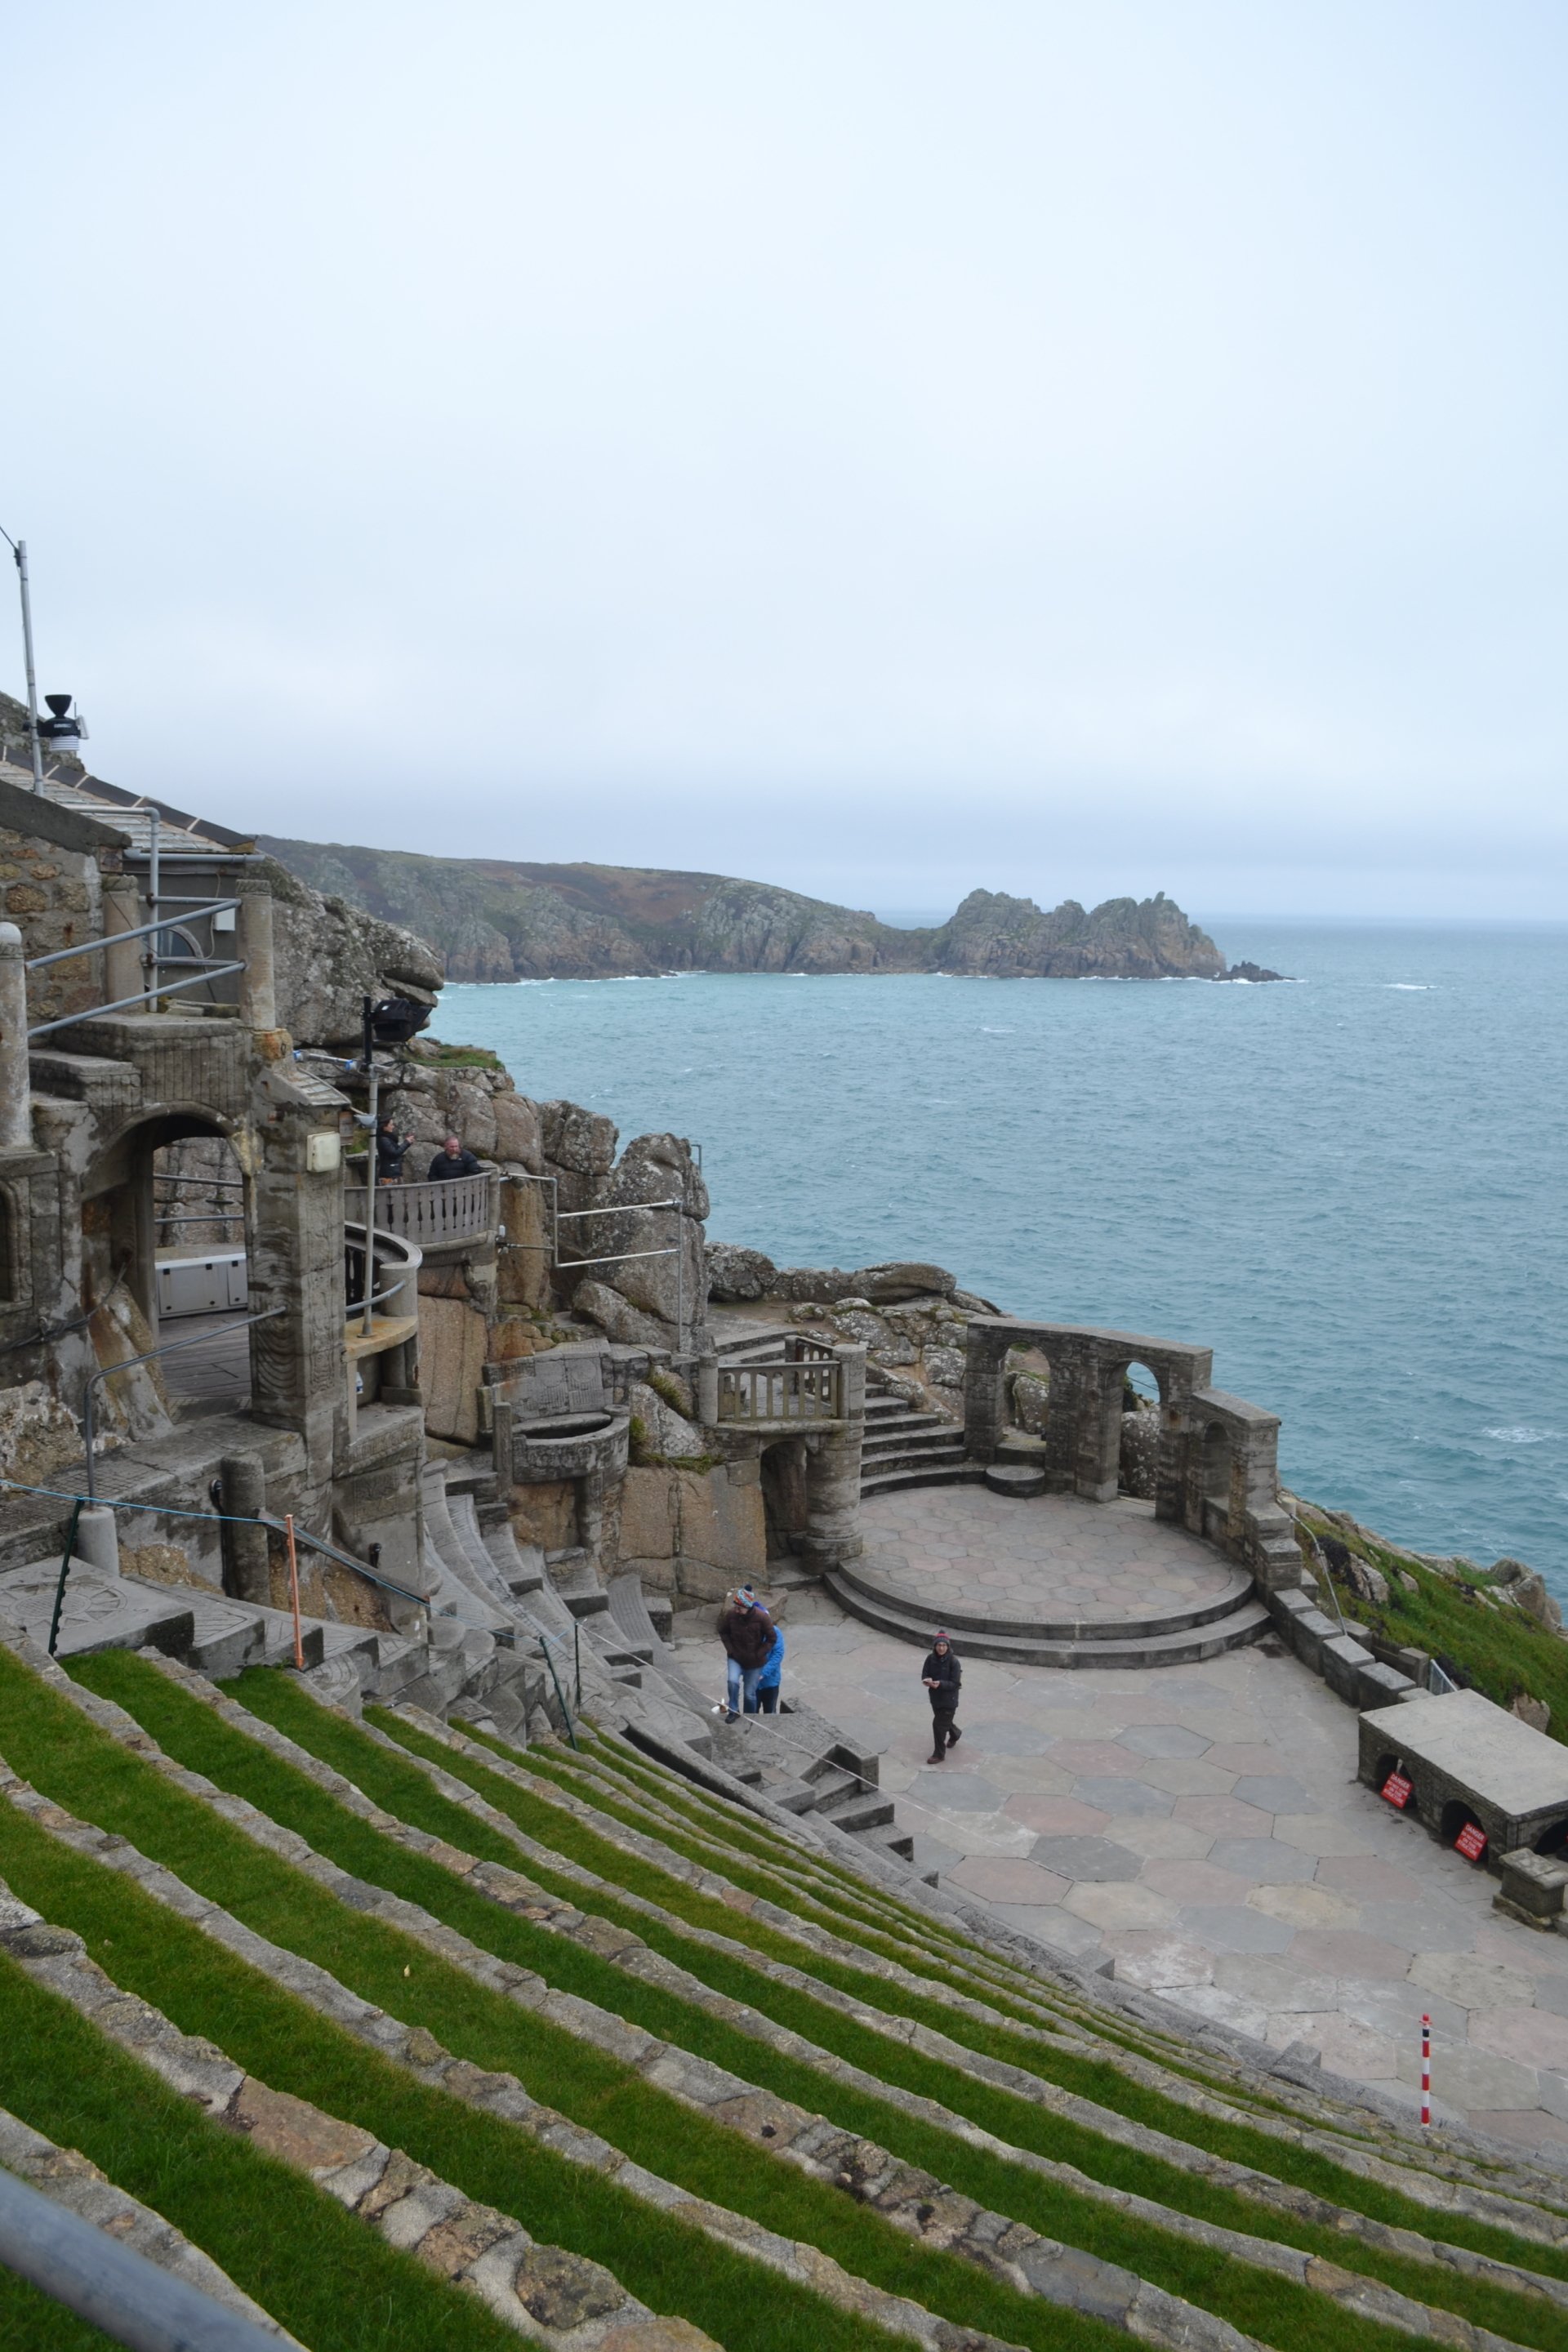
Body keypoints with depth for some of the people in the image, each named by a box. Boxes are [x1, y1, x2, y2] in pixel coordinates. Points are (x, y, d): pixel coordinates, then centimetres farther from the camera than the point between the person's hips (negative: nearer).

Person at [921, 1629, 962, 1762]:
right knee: (944, 1720, 26)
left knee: (939, 1725, -5)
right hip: (935, 1697, 5)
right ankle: (955, 1734, 58)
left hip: (949, 1699, -5)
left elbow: (955, 1683, -20)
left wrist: (940, 1684, -35)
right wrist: (928, 1681, -28)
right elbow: (924, 1675, -4)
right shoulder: (931, 1659, -8)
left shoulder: (953, 1662, -21)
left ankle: (939, 1754, 12)